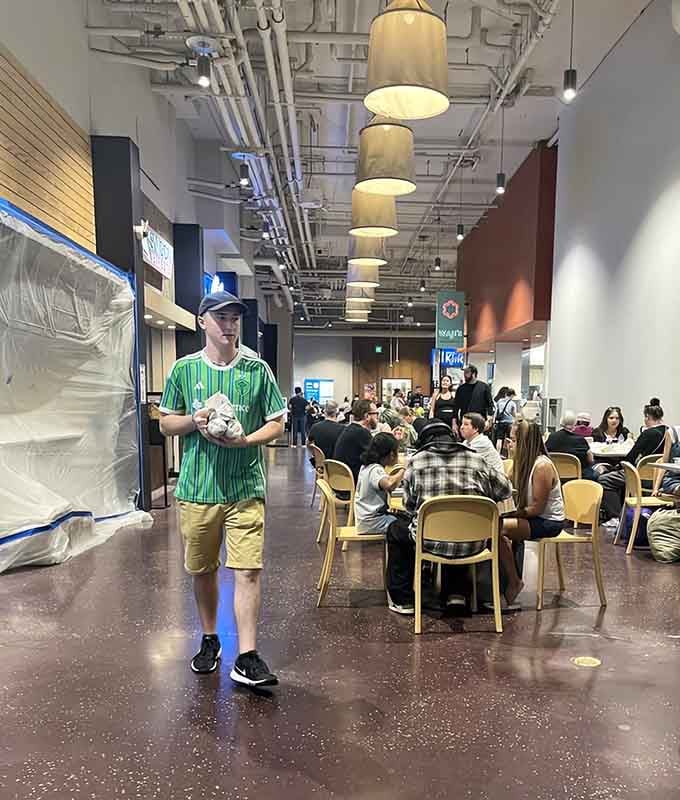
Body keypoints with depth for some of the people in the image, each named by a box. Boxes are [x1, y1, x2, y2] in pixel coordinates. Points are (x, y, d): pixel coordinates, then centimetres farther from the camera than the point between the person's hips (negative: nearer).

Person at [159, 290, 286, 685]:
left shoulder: (257, 369, 0)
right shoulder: (184, 369, 3)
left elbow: (277, 424, 3)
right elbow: (166, 424, 9)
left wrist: (244, 440, -15)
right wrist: (193, 421, -12)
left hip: (245, 486, -2)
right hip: (197, 486, 2)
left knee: (248, 570, -5)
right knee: (203, 569, 16)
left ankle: (247, 657, 7)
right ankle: (210, 641, 37)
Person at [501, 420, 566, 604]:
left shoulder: (542, 466, -20)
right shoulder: (523, 462, 7)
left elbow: (537, 508, -20)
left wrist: (514, 512, -15)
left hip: (548, 522, -9)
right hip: (534, 517, 9)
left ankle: (514, 582, -7)